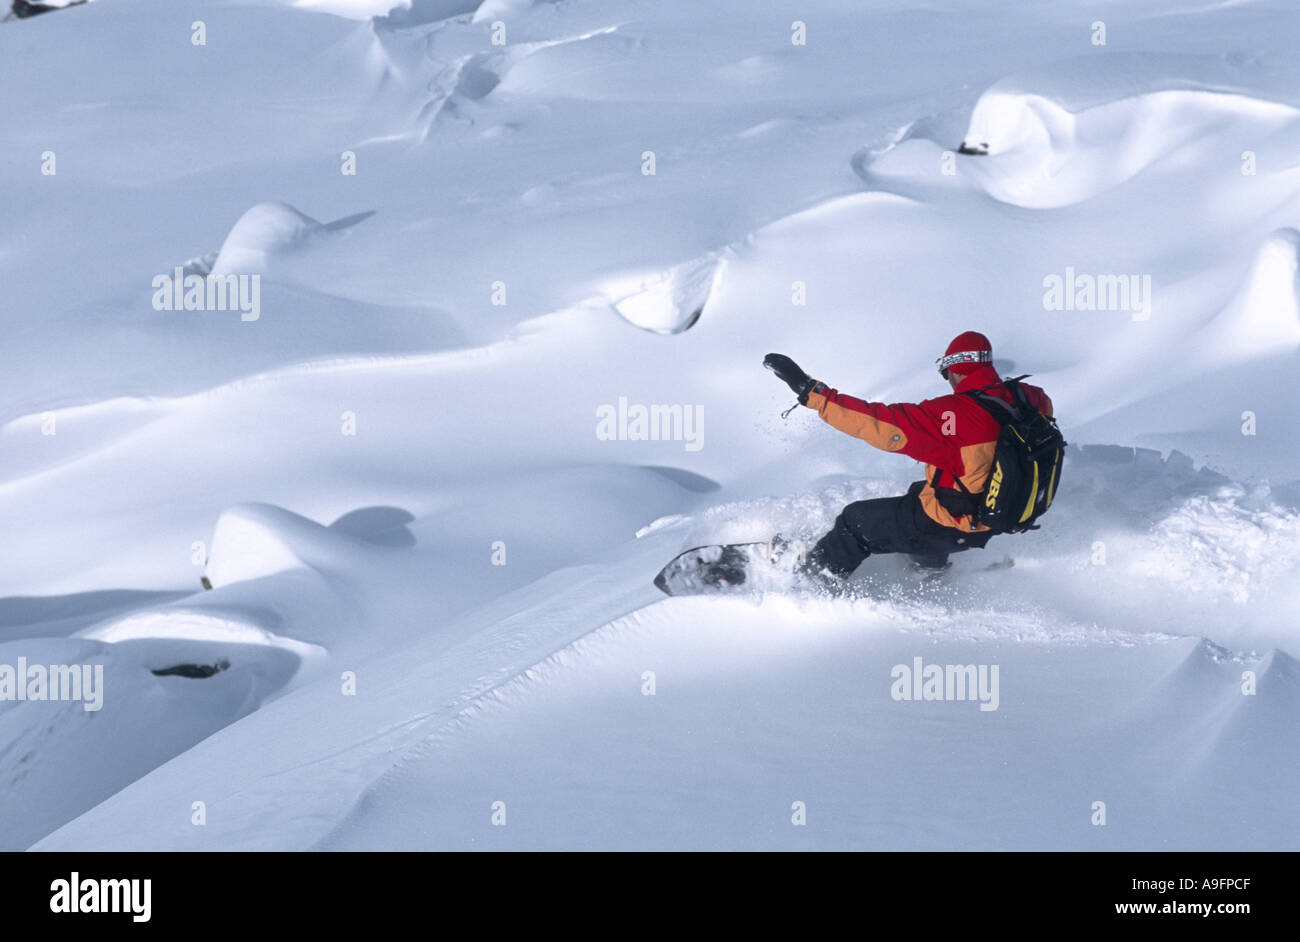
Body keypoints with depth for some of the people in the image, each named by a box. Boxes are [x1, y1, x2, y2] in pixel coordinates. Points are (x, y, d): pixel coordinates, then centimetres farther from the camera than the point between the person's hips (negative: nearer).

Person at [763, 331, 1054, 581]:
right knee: (920, 490, 37)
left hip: (948, 529, -8)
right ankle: (932, 563, 57)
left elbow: (882, 423, -35)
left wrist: (811, 391, -35)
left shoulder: (951, 415, -31)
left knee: (856, 521, 10)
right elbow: (1045, 406, 17)